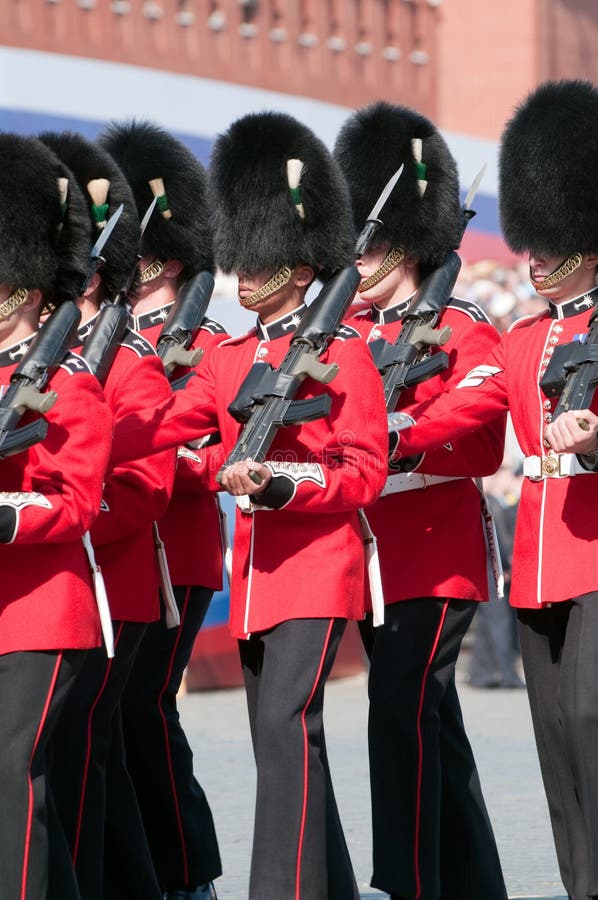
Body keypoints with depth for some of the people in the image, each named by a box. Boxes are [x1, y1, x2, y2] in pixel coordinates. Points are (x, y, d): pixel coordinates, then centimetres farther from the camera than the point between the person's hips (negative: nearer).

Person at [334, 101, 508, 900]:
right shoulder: (349, 334, 14)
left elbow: (483, 448, -14)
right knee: (431, 726, 12)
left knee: (403, 709, -15)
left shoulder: (463, 332, -5)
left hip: (436, 557, -7)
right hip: (372, 555, 7)